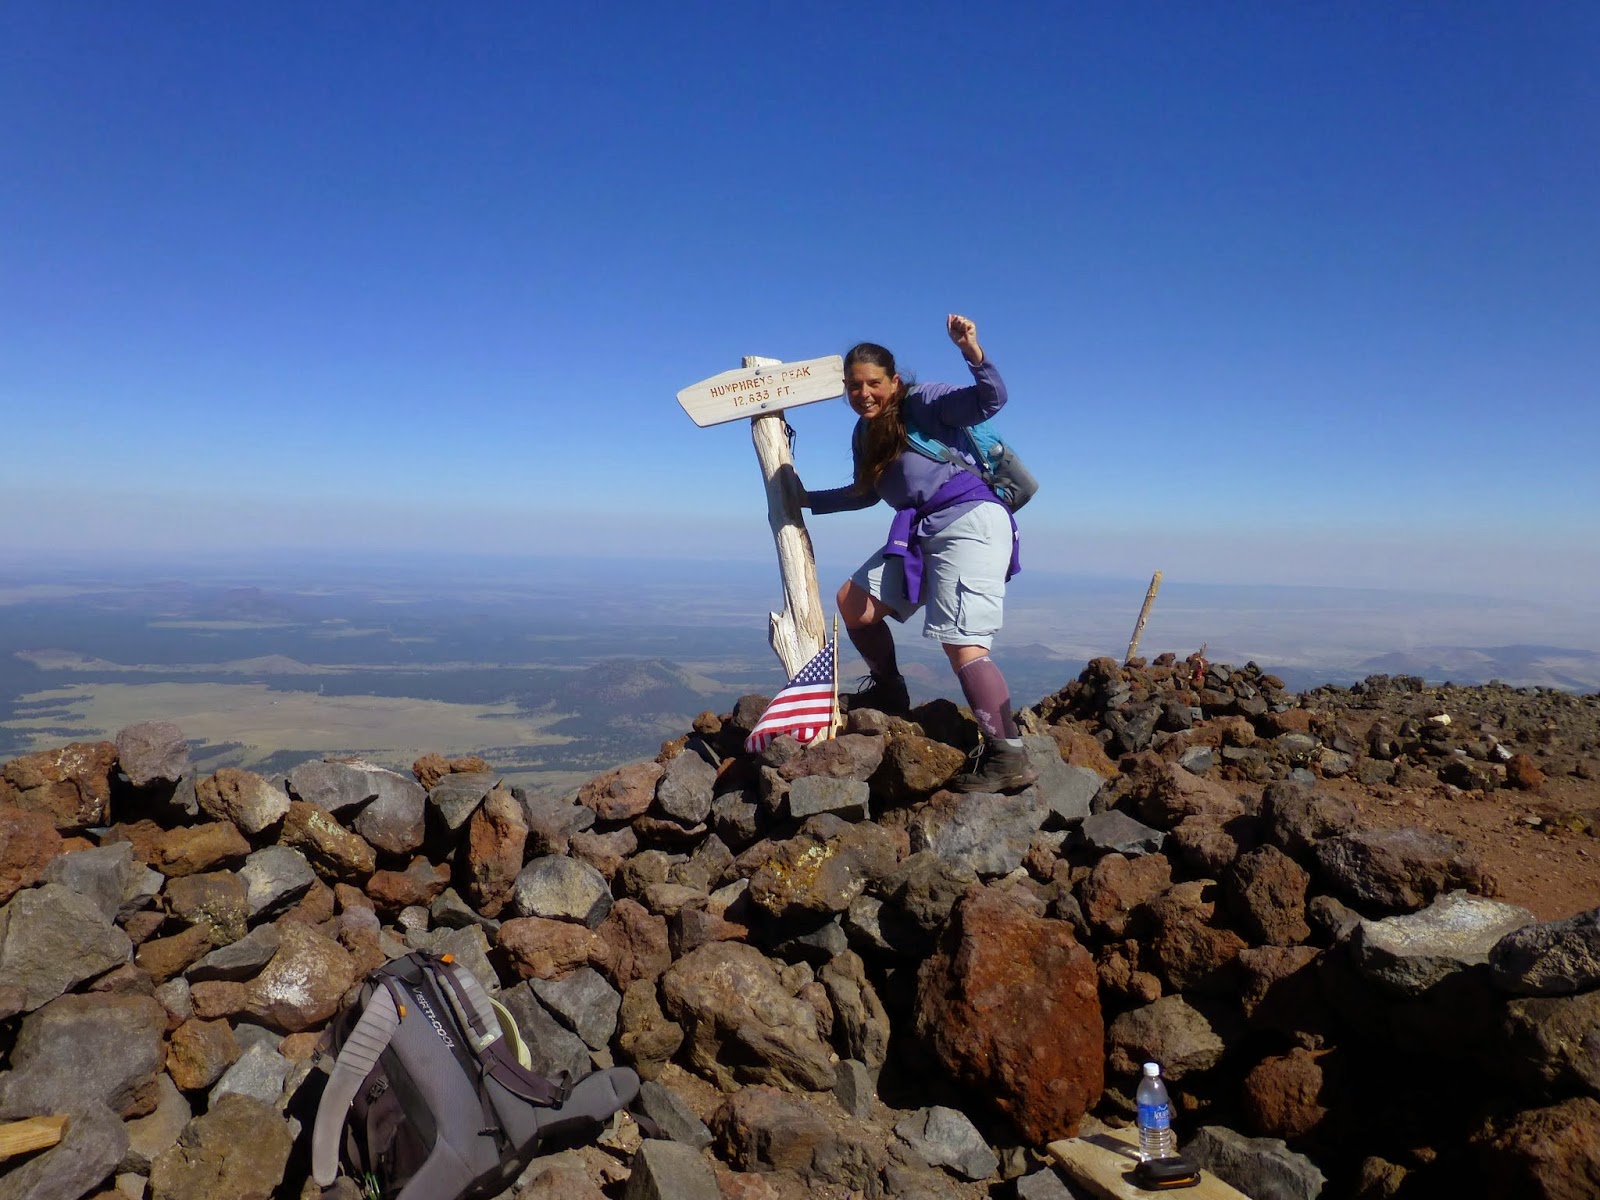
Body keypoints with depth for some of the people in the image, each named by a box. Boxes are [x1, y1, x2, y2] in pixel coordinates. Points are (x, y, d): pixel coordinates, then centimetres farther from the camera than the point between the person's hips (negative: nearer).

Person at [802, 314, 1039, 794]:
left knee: (962, 643, -20)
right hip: (923, 533, 9)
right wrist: (807, 499, 35)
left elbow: (991, 399, -15)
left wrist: (972, 352, -31)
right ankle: (889, 691, 28)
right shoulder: (865, 434, 18)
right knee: (853, 602, 11)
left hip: (970, 521, -9)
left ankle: (1008, 757, -21)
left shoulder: (921, 401, -4)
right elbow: (866, 493, 32)